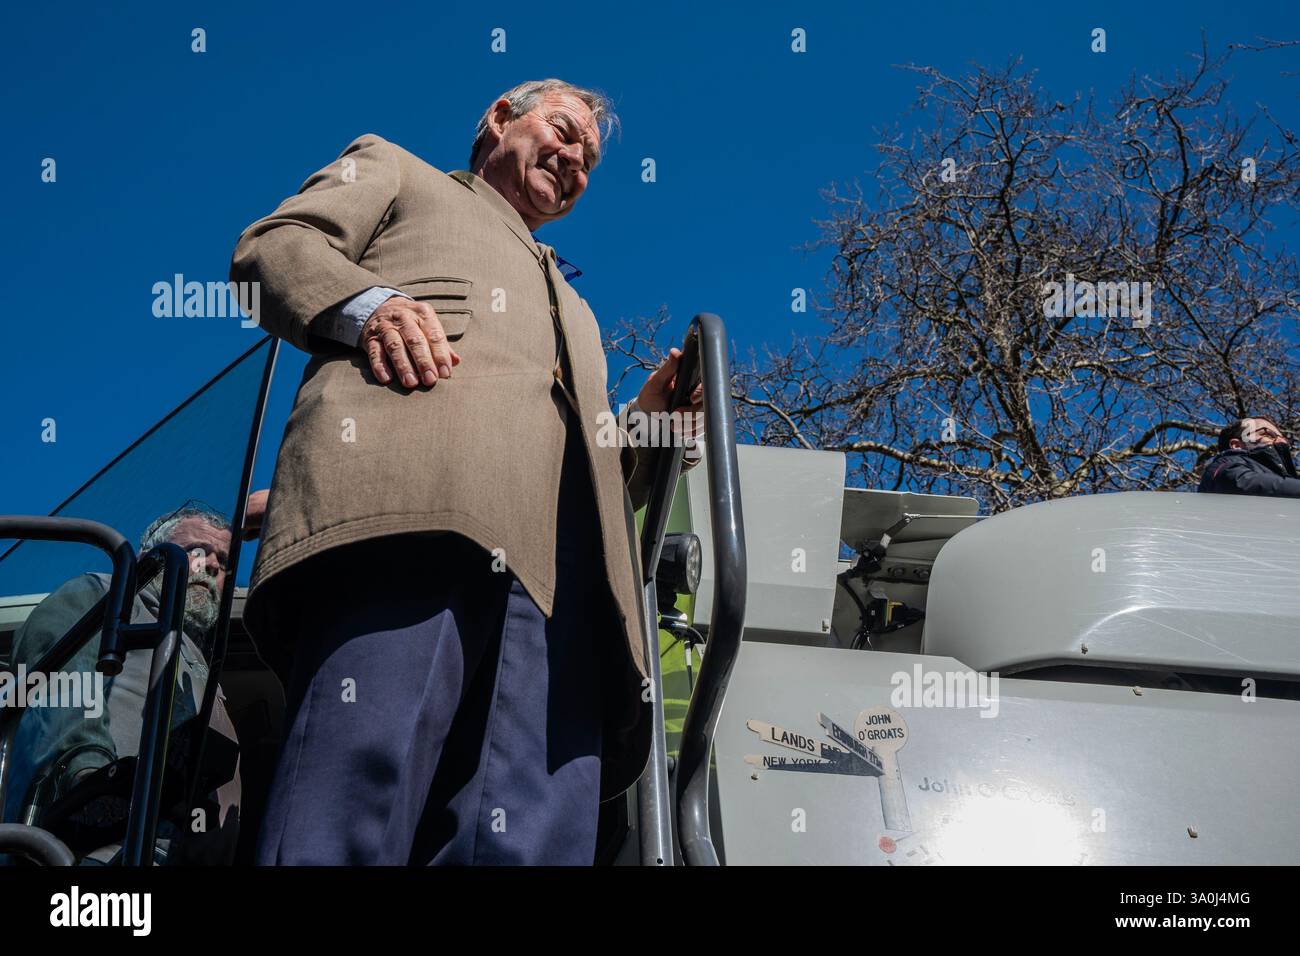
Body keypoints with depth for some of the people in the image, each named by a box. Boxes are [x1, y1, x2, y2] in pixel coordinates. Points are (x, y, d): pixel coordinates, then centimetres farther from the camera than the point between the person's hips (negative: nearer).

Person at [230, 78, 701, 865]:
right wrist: (367, 302, -6)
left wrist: (651, 423, 16)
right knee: (347, 821, -24)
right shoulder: (395, 171, 35)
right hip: (410, 502, -4)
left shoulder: (569, 309, 47)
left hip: (555, 566, 5)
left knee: (538, 837, -15)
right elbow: (272, 246, 15)